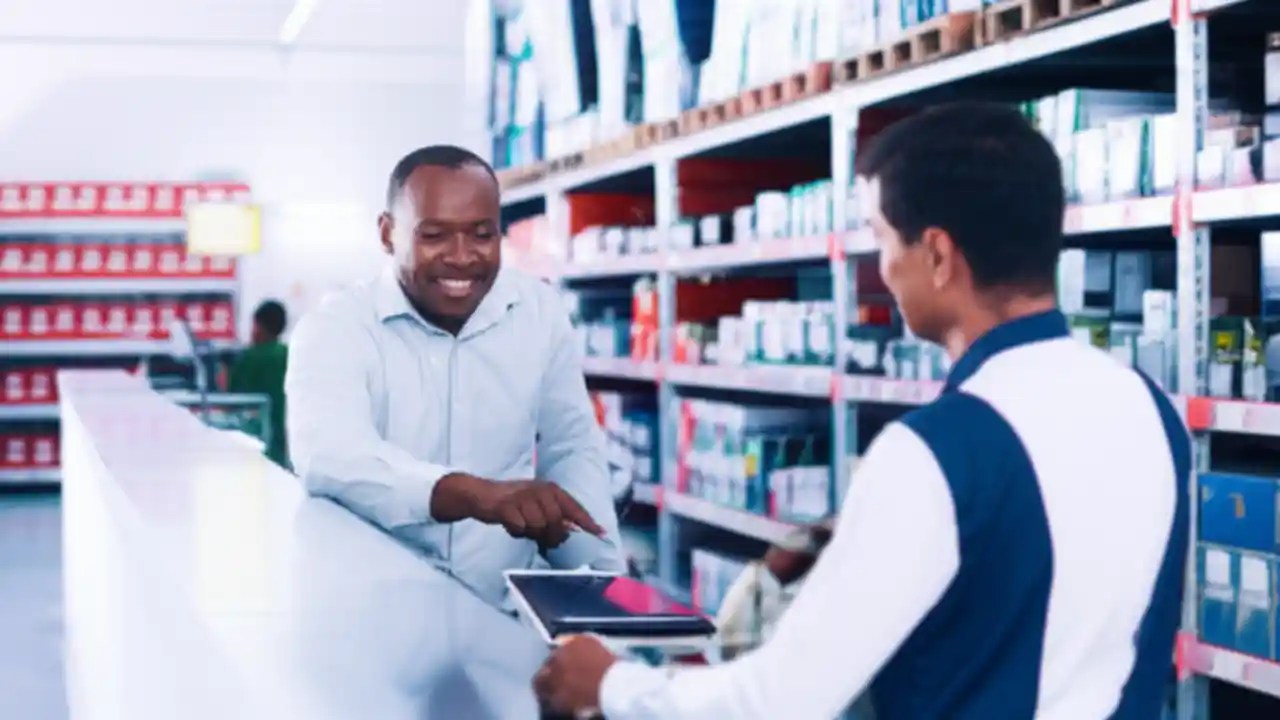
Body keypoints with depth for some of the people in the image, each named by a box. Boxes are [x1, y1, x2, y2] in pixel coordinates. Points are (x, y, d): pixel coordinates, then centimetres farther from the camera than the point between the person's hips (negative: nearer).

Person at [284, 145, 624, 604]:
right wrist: (475, 494, -48)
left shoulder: (540, 312, 2)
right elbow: (329, 456, -31)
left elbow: (571, 455, 12)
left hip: (502, 612, 2)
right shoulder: (334, 329, -11)